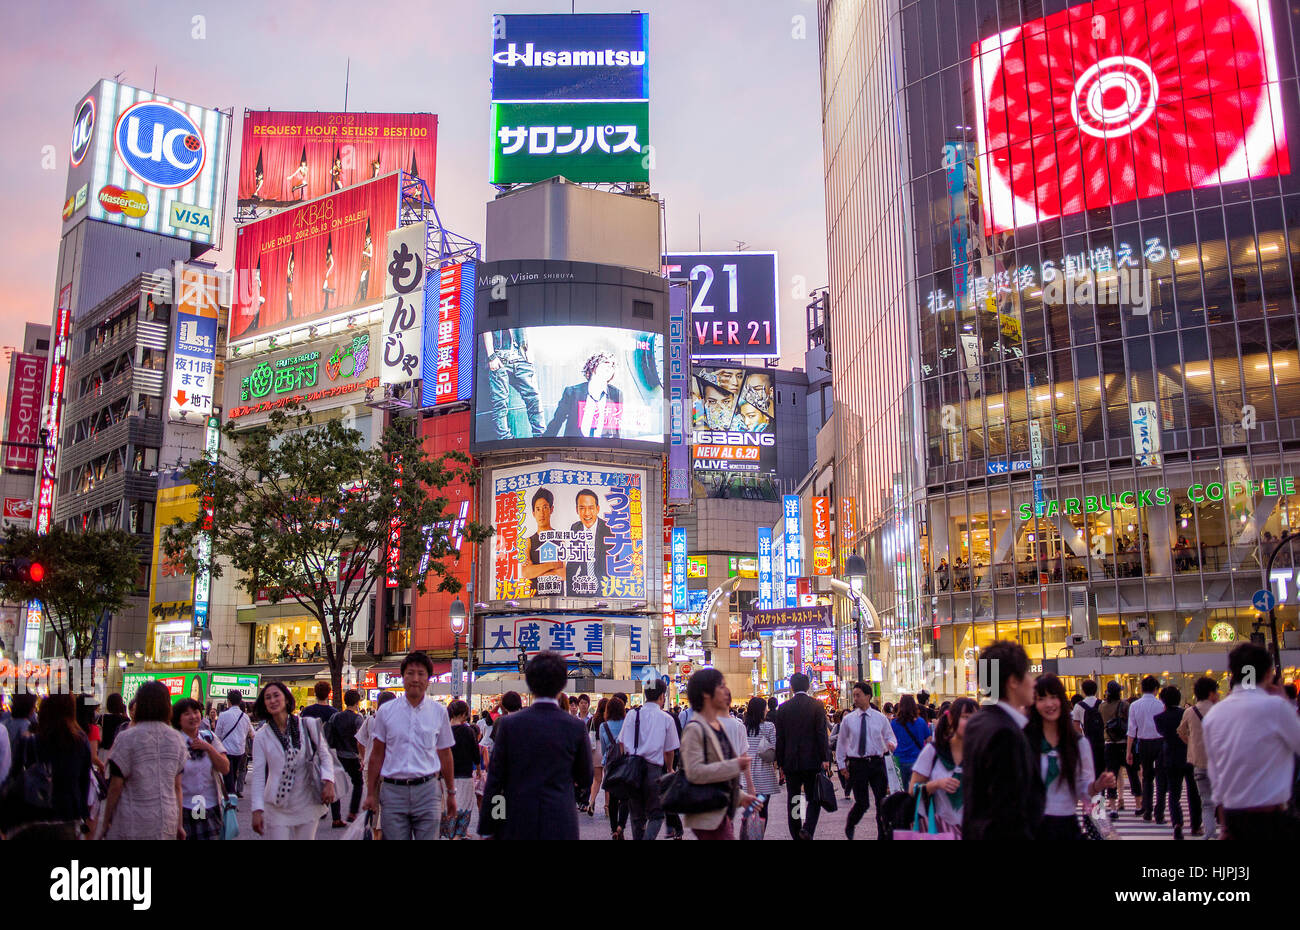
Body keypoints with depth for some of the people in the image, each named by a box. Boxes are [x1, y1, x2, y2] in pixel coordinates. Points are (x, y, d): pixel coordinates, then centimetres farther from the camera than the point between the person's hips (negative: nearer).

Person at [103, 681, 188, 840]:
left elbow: (115, 787, -7)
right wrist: (179, 824, 13)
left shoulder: (126, 738, -9)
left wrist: (106, 821, 4)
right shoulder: (177, 739, 3)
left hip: (132, 826, -4)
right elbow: (177, 786, 7)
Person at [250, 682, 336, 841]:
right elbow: (258, 774, -1)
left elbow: (325, 755, 5)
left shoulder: (308, 725, -1)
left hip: (307, 805, 0)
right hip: (277, 809, 0)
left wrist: (328, 781, -10)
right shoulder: (261, 736, 0)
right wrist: (257, 810, -7)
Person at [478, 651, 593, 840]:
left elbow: (494, 780, -2)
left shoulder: (510, 724, -5)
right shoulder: (576, 727, -5)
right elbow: (586, 780, 5)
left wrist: (487, 829, 4)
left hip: (516, 825, 0)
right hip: (561, 826, 0)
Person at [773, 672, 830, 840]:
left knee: (793, 798, 11)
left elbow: (779, 737, 4)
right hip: (812, 760, -2)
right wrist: (825, 758, -5)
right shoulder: (817, 705, -4)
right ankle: (807, 828, -16)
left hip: (790, 761, 2)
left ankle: (796, 834, 12)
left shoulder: (783, 708, 2)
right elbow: (822, 733, -9)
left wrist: (780, 762, 10)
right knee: (813, 798, 5)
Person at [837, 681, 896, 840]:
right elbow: (841, 743, 9)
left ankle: (883, 835, 13)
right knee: (862, 803, -2)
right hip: (857, 764, -1)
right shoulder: (848, 720, 3)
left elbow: (890, 737, 11)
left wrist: (891, 743, -13)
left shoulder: (881, 718, 5)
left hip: (877, 763, 1)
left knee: (882, 801, 0)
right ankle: (849, 826, 27)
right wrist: (841, 764, 6)